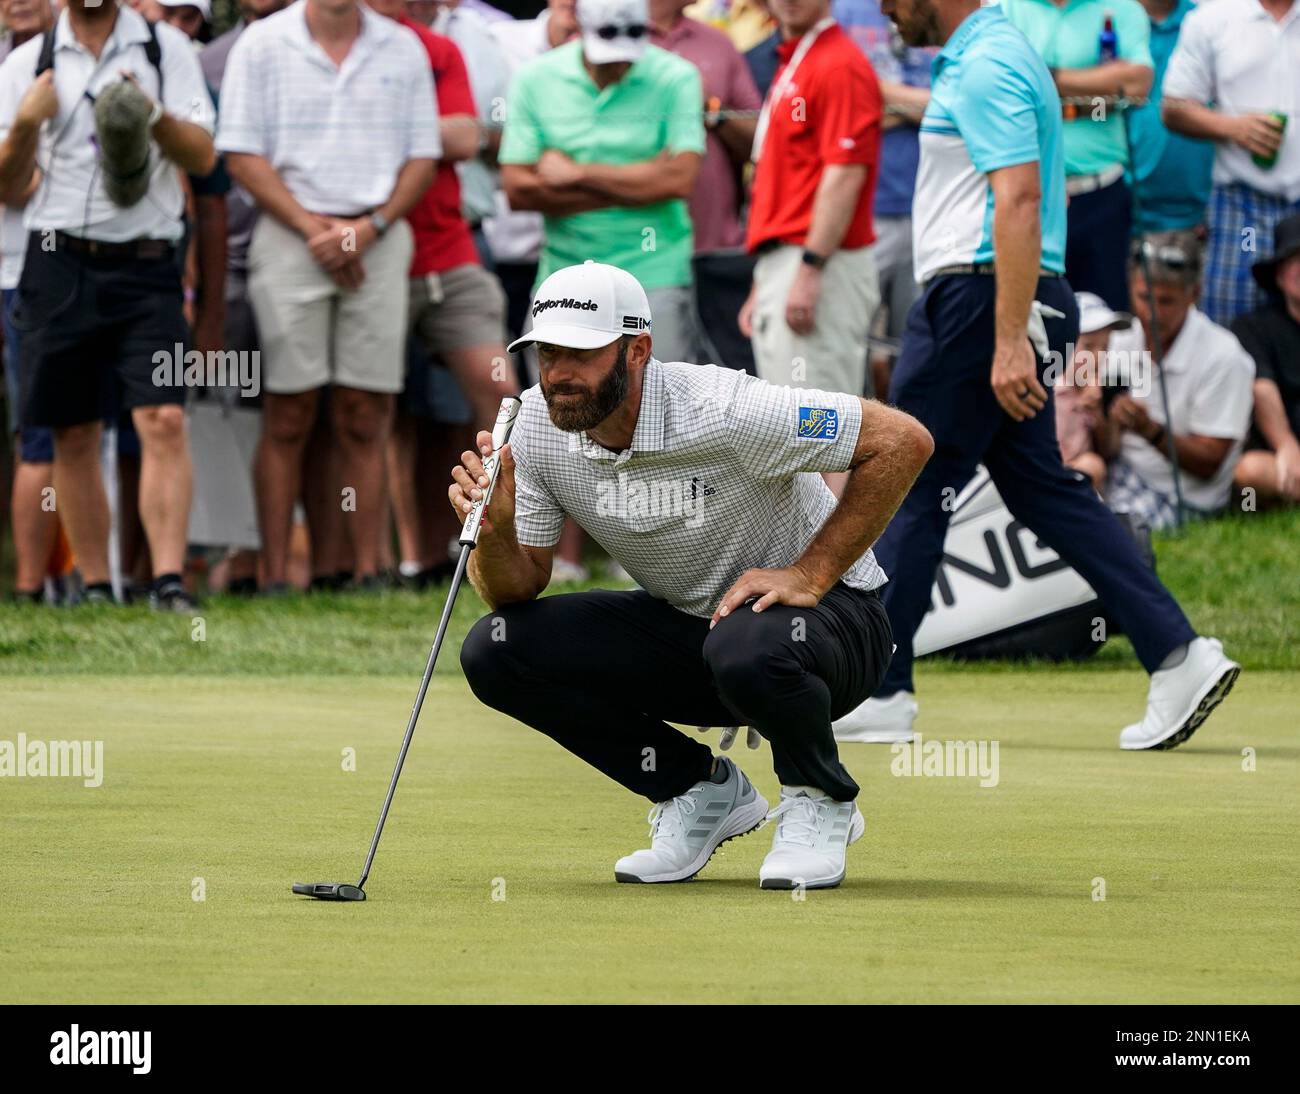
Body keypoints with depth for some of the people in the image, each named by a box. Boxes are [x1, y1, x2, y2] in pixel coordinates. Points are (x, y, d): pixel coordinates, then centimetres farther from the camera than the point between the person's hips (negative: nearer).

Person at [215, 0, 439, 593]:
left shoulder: (403, 49, 11)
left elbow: (423, 157, 9)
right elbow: (242, 156, -1)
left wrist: (370, 226, -6)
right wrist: (311, 227, -10)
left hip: (379, 241, 2)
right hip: (290, 234, -2)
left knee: (363, 418, 2)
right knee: (287, 415, -2)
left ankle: (368, 572, 4)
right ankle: (274, 578, -1)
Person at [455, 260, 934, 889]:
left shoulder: (719, 411, -28)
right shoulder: (537, 425, -10)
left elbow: (903, 441, -25)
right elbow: (517, 588, -5)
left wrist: (810, 575, -25)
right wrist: (495, 531, -28)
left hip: (829, 615, -6)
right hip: (683, 628, 6)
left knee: (749, 647, -41)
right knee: (495, 651, -13)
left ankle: (820, 802, -6)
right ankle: (703, 792, 4)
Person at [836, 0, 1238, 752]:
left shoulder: (985, 65, -15)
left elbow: (1019, 200, -23)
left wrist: (1009, 342, -27)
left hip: (981, 299, -10)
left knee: (908, 487, -2)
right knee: (1041, 487, 8)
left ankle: (877, 694, 3)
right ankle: (1179, 654, 1)